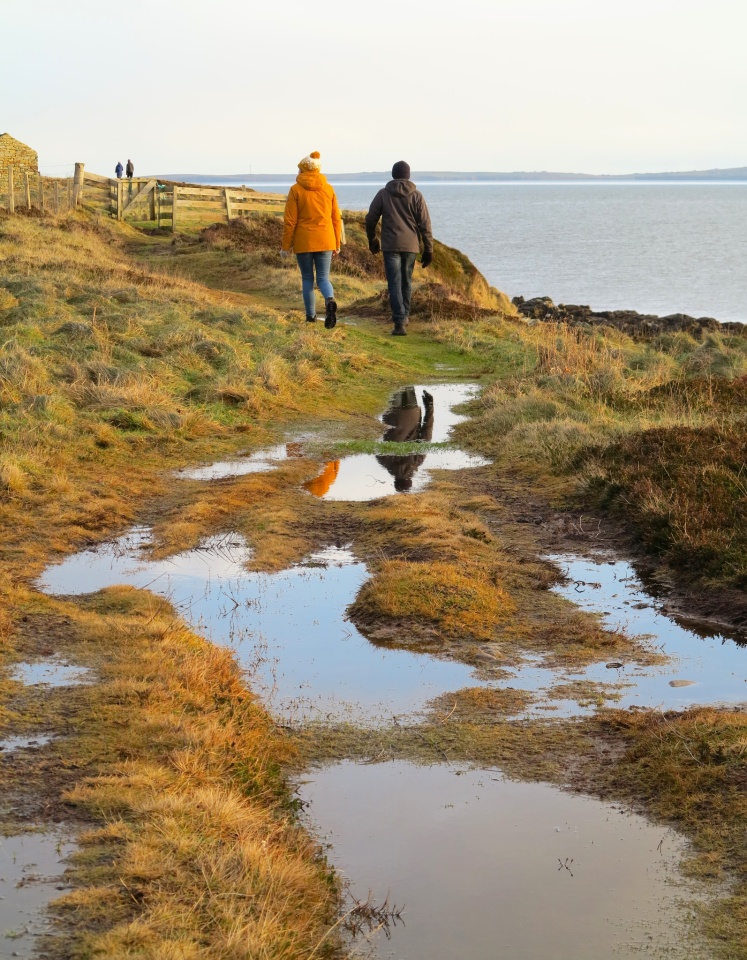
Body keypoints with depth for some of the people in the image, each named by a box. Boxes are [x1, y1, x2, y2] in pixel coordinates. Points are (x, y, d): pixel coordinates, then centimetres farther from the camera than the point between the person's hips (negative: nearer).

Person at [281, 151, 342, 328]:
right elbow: (336, 219, 8)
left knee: (307, 279, 10)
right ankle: (330, 300, -25)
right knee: (323, 277, 5)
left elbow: (290, 221, -6)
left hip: (303, 242, -2)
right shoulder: (328, 189, 5)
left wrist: (286, 246, 1)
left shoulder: (296, 189, -5)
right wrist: (336, 244, 15)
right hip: (325, 240, 2)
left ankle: (311, 317, 9)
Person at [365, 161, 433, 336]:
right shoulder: (416, 196, 1)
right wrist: (428, 249, 4)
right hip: (411, 245, 2)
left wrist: (372, 240, 22)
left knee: (395, 284, -5)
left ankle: (399, 322, -17)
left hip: (390, 245, -2)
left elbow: (370, 219, 5)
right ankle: (404, 316, 28)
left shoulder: (383, 194, 1)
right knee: (406, 281, 18)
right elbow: (425, 224, -1)